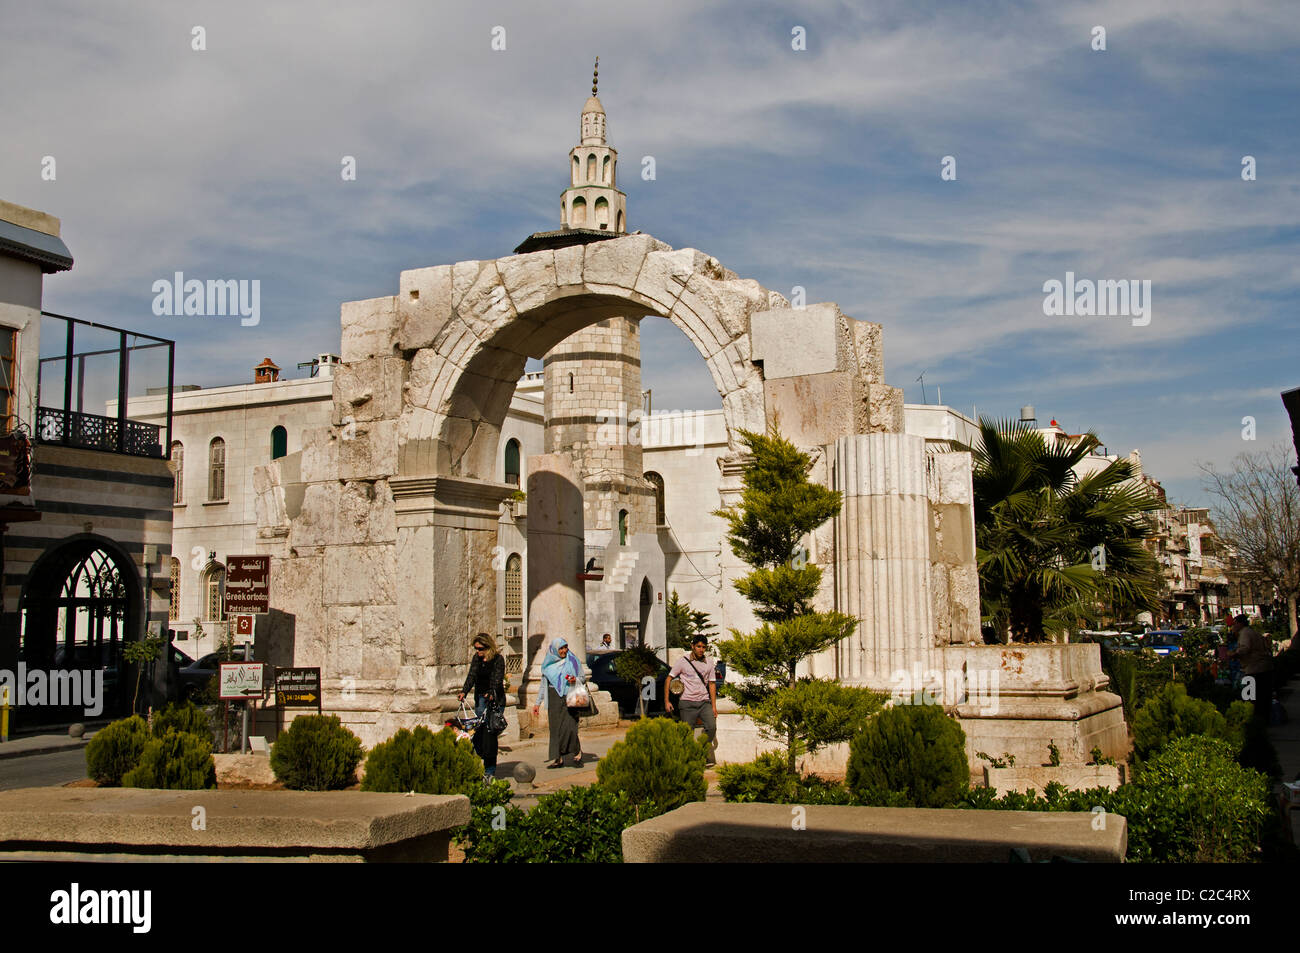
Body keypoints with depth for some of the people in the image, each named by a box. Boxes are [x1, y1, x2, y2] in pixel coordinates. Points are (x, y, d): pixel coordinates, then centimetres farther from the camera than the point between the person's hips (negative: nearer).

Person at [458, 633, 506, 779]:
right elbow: (472, 675, 1)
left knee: (489, 734, -9)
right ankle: (483, 765, 12)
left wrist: (491, 693, -33)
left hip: (495, 700, -5)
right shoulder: (477, 658, 9)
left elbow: (497, 679, -16)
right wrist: (464, 692, -15)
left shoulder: (498, 659, -7)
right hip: (480, 699, 5)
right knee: (478, 733, -1)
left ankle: (490, 770, -3)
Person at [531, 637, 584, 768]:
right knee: (555, 728, -1)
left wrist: (575, 680, -14)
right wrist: (538, 703, 14)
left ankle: (577, 752, 5)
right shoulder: (548, 664, 11)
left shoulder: (572, 660, 5)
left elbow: (582, 677, 10)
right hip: (554, 699, 3)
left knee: (569, 726, -13)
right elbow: (543, 684, 16)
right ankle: (557, 758, 3)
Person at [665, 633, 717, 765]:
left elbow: (712, 684, 13)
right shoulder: (683, 661, -1)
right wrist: (666, 701, -2)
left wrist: (714, 706, 8)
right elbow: (668, 679, 3)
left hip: (704, 702, 2)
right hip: (687, 703, -2)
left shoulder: (709, 663, 8)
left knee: (712, 727, -17)